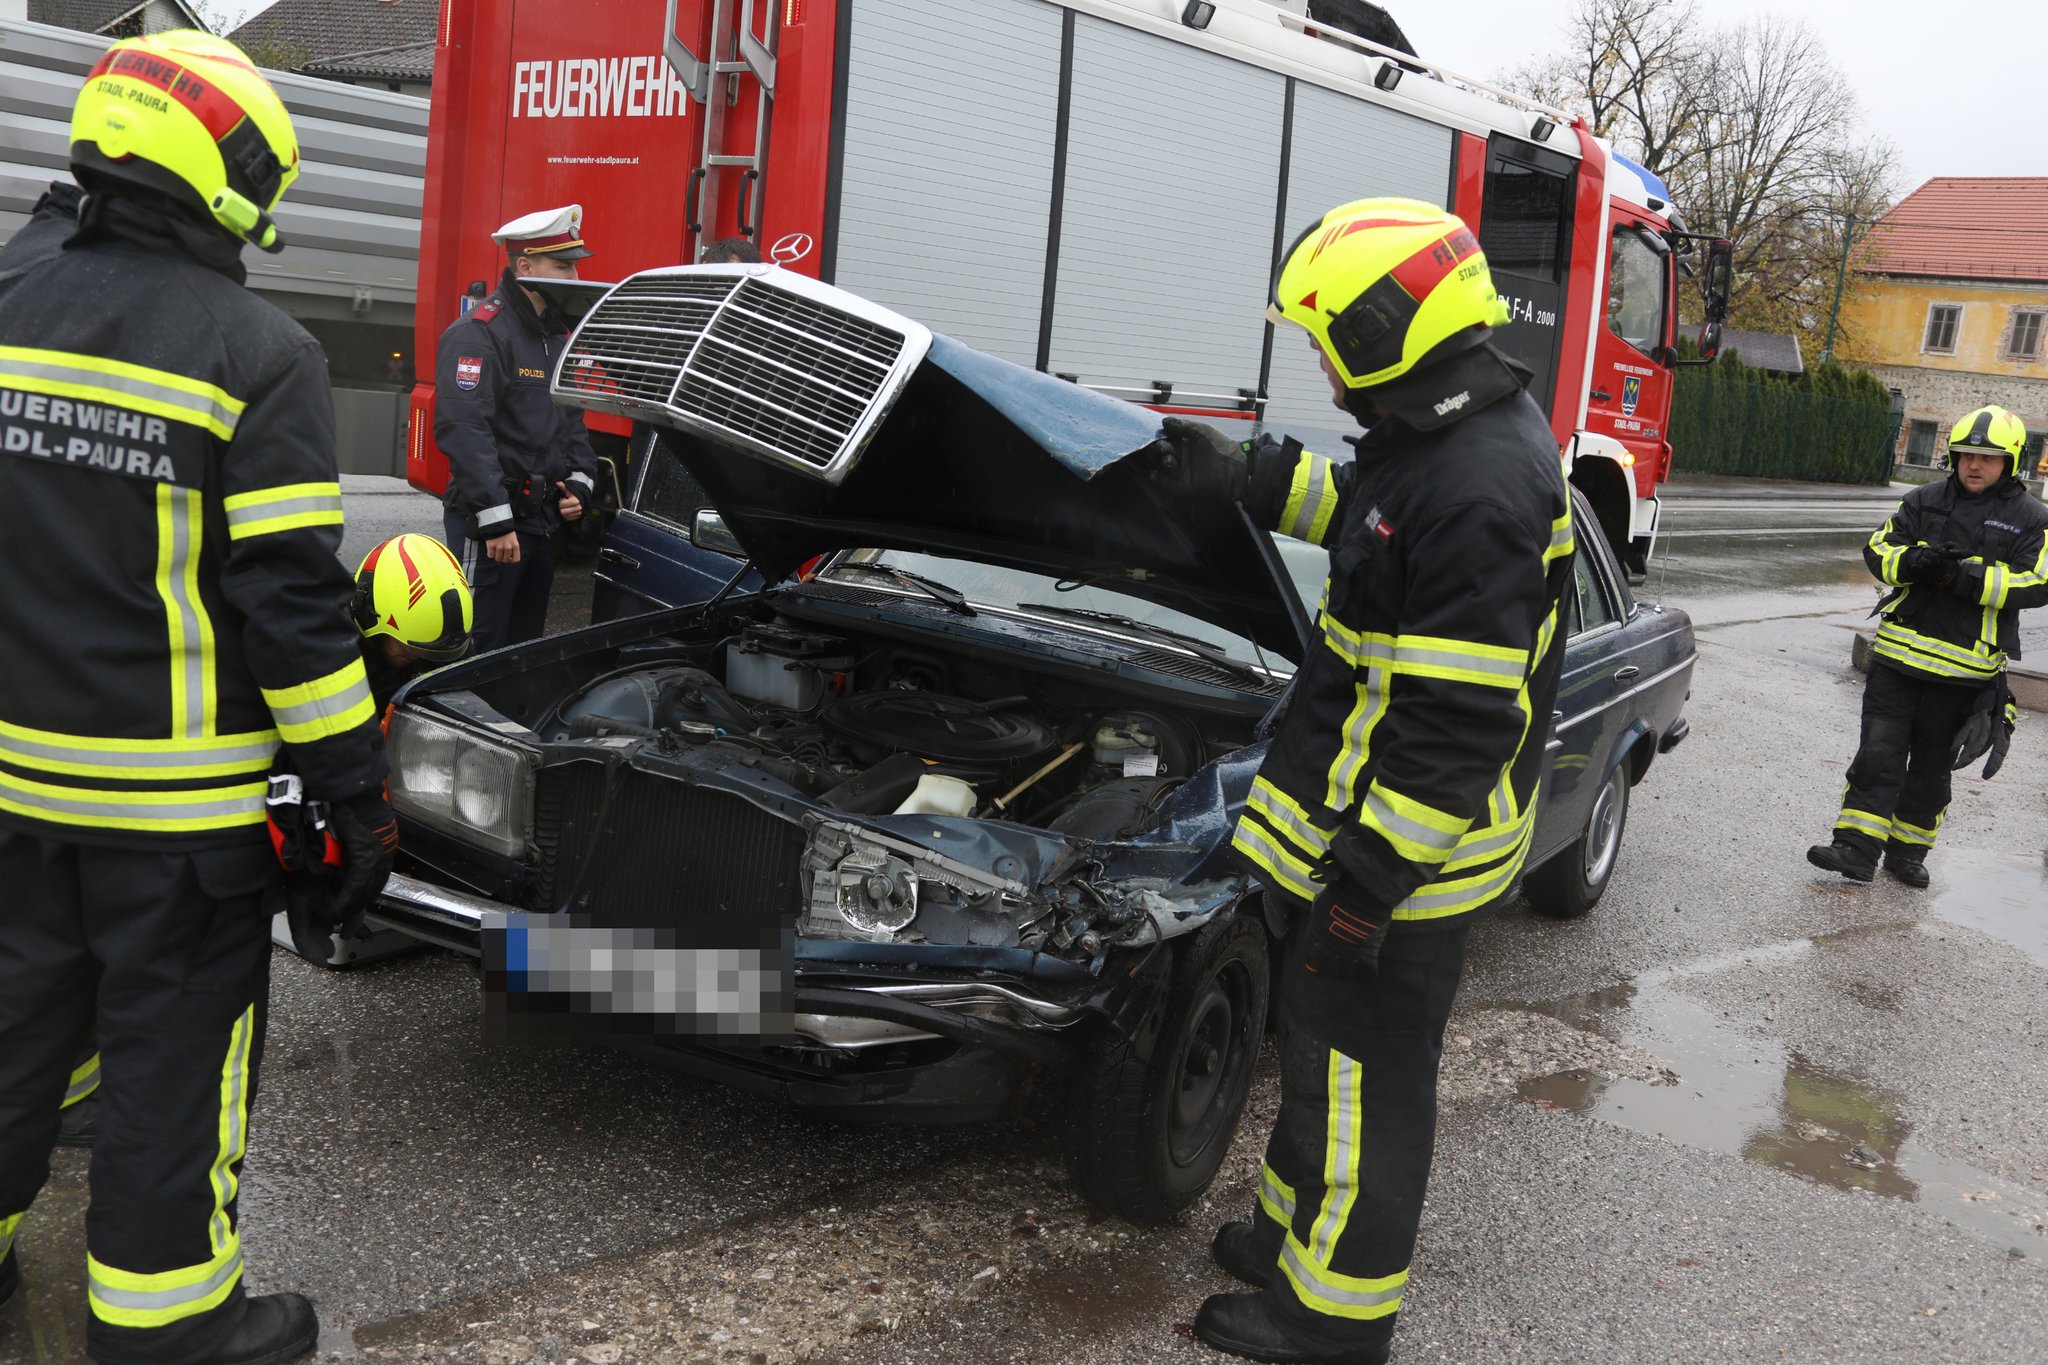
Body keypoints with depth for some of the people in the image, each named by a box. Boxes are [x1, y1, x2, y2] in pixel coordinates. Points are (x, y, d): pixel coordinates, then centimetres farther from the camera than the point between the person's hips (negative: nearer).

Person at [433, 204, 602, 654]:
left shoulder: (557, 333, 15)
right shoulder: (478, 333, -14)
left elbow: (571, 419, 25)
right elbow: (464, 428, -22)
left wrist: (579, 481, 8)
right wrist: (495, 519, -26)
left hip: (544, 518, 9)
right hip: (490, 522, -9)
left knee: (526, 644, 15)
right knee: (480, 650, -9)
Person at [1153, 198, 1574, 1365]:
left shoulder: (1481, 492, -27)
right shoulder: (1467, 428, 5)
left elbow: (1461, 721, -28)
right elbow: (1373, 510, 26)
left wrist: (1374, 868, -25)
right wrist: (1251, 476, 20)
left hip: (1403, 847, -10)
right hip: (1367, 818, 10)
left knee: (1365, 1069, 4)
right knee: (1322, 1040, 22)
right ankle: (1298, 1229, 39)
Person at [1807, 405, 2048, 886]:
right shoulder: (1924, 501, 7)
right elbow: (1877, 549, 5)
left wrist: (1966, 577, -24)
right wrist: (1911, 561, -18)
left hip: (1965, 666, -1)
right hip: (1899, 655, 1)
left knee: (1932, 765, 11)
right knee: (1879, 751, -5)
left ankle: (1908, 851, 23)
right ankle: (1856, 847, -6)